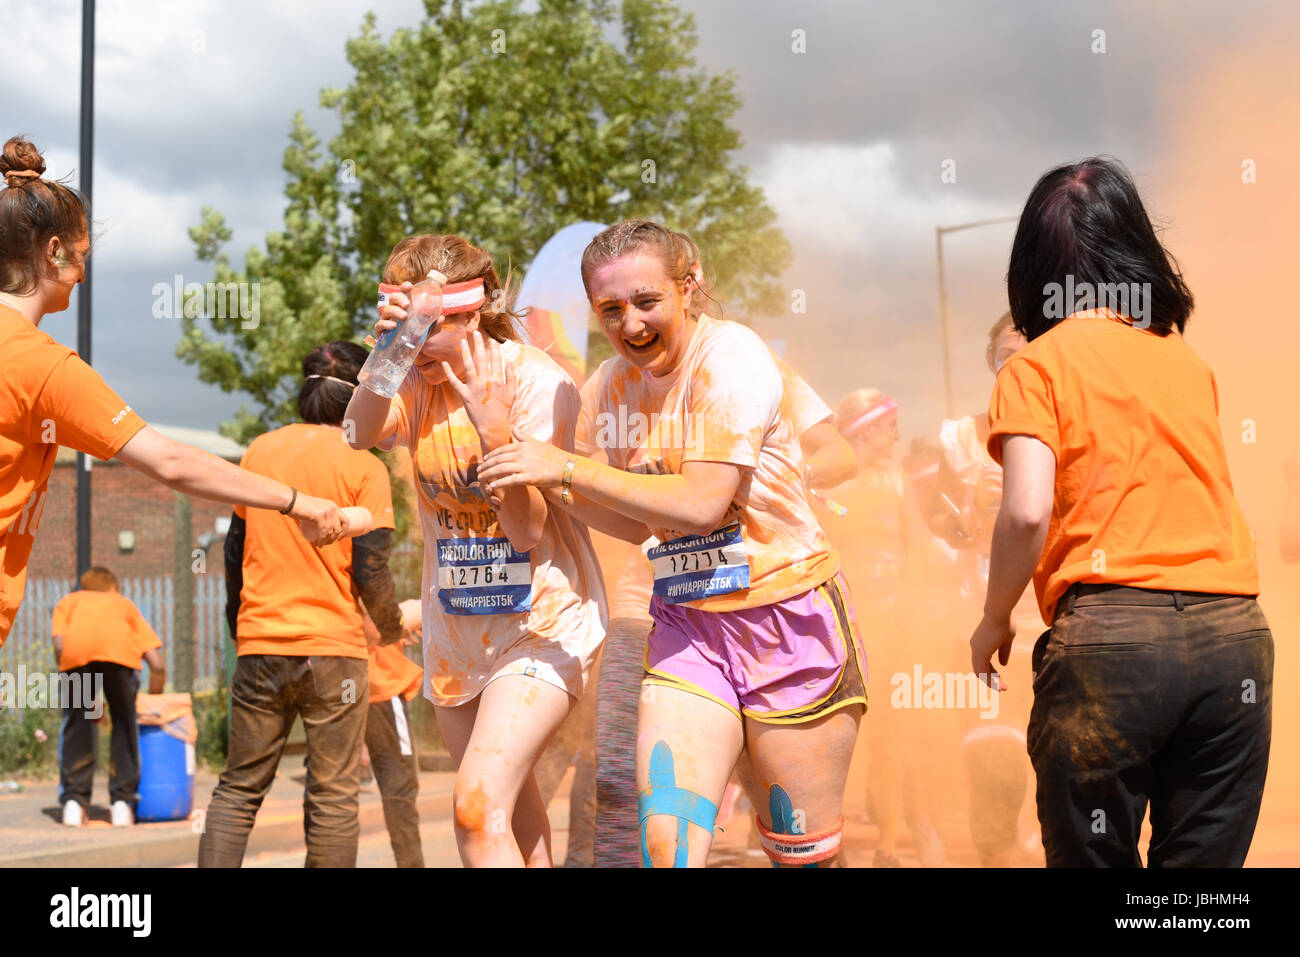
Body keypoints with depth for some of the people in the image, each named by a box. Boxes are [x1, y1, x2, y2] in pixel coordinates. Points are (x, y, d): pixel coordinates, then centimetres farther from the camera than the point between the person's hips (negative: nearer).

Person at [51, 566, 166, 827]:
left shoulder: (68, 602, 39)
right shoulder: (125, 603, 40)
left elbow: (59, 644, 16)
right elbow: (158, 665, 28)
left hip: (77, 650, 0)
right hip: (121, 650, 0)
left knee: (76, 723, 17)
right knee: (124, 723, 17)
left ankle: (73, 802, 12)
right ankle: (122, 802, 14)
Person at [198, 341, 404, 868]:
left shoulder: (260, 450, 8)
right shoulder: (363, 464, -5)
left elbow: (235, 550, 14)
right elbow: (370, 570, -8)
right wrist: (392, 628, 11)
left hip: (259, 646, 4)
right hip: (334, 647, -3)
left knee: (239, 786, 11)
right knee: (332, 796, 3)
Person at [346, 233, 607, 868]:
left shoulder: (536, 381, -16)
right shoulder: (419, 381, 0)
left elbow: (528, 529, -20)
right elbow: (359, 435, -21)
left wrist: (490, 421, -32)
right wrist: (384, 352, -36)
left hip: (541, 617, -6)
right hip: (458, 621, 6)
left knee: (479, 809, -21)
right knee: (511, 803, 19)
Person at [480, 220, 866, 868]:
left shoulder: (730, 353, -15)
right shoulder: (620, 386, 6)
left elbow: (702, 502, -23)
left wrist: (567, 467, -19)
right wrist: (553, 491, -3)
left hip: (788, 618, -5)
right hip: (686, 625, 5)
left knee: (800, 854, 8)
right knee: (665, 845, -12)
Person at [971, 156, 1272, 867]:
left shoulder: (1038, 364, 3)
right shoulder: (1190, 362, 17)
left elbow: (1027, 512, -10)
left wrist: (994, 619, 5)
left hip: (1110, 630, -4)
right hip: (1235, 633, 4)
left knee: (1093, 854, 7)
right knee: (1205, 860, 10)